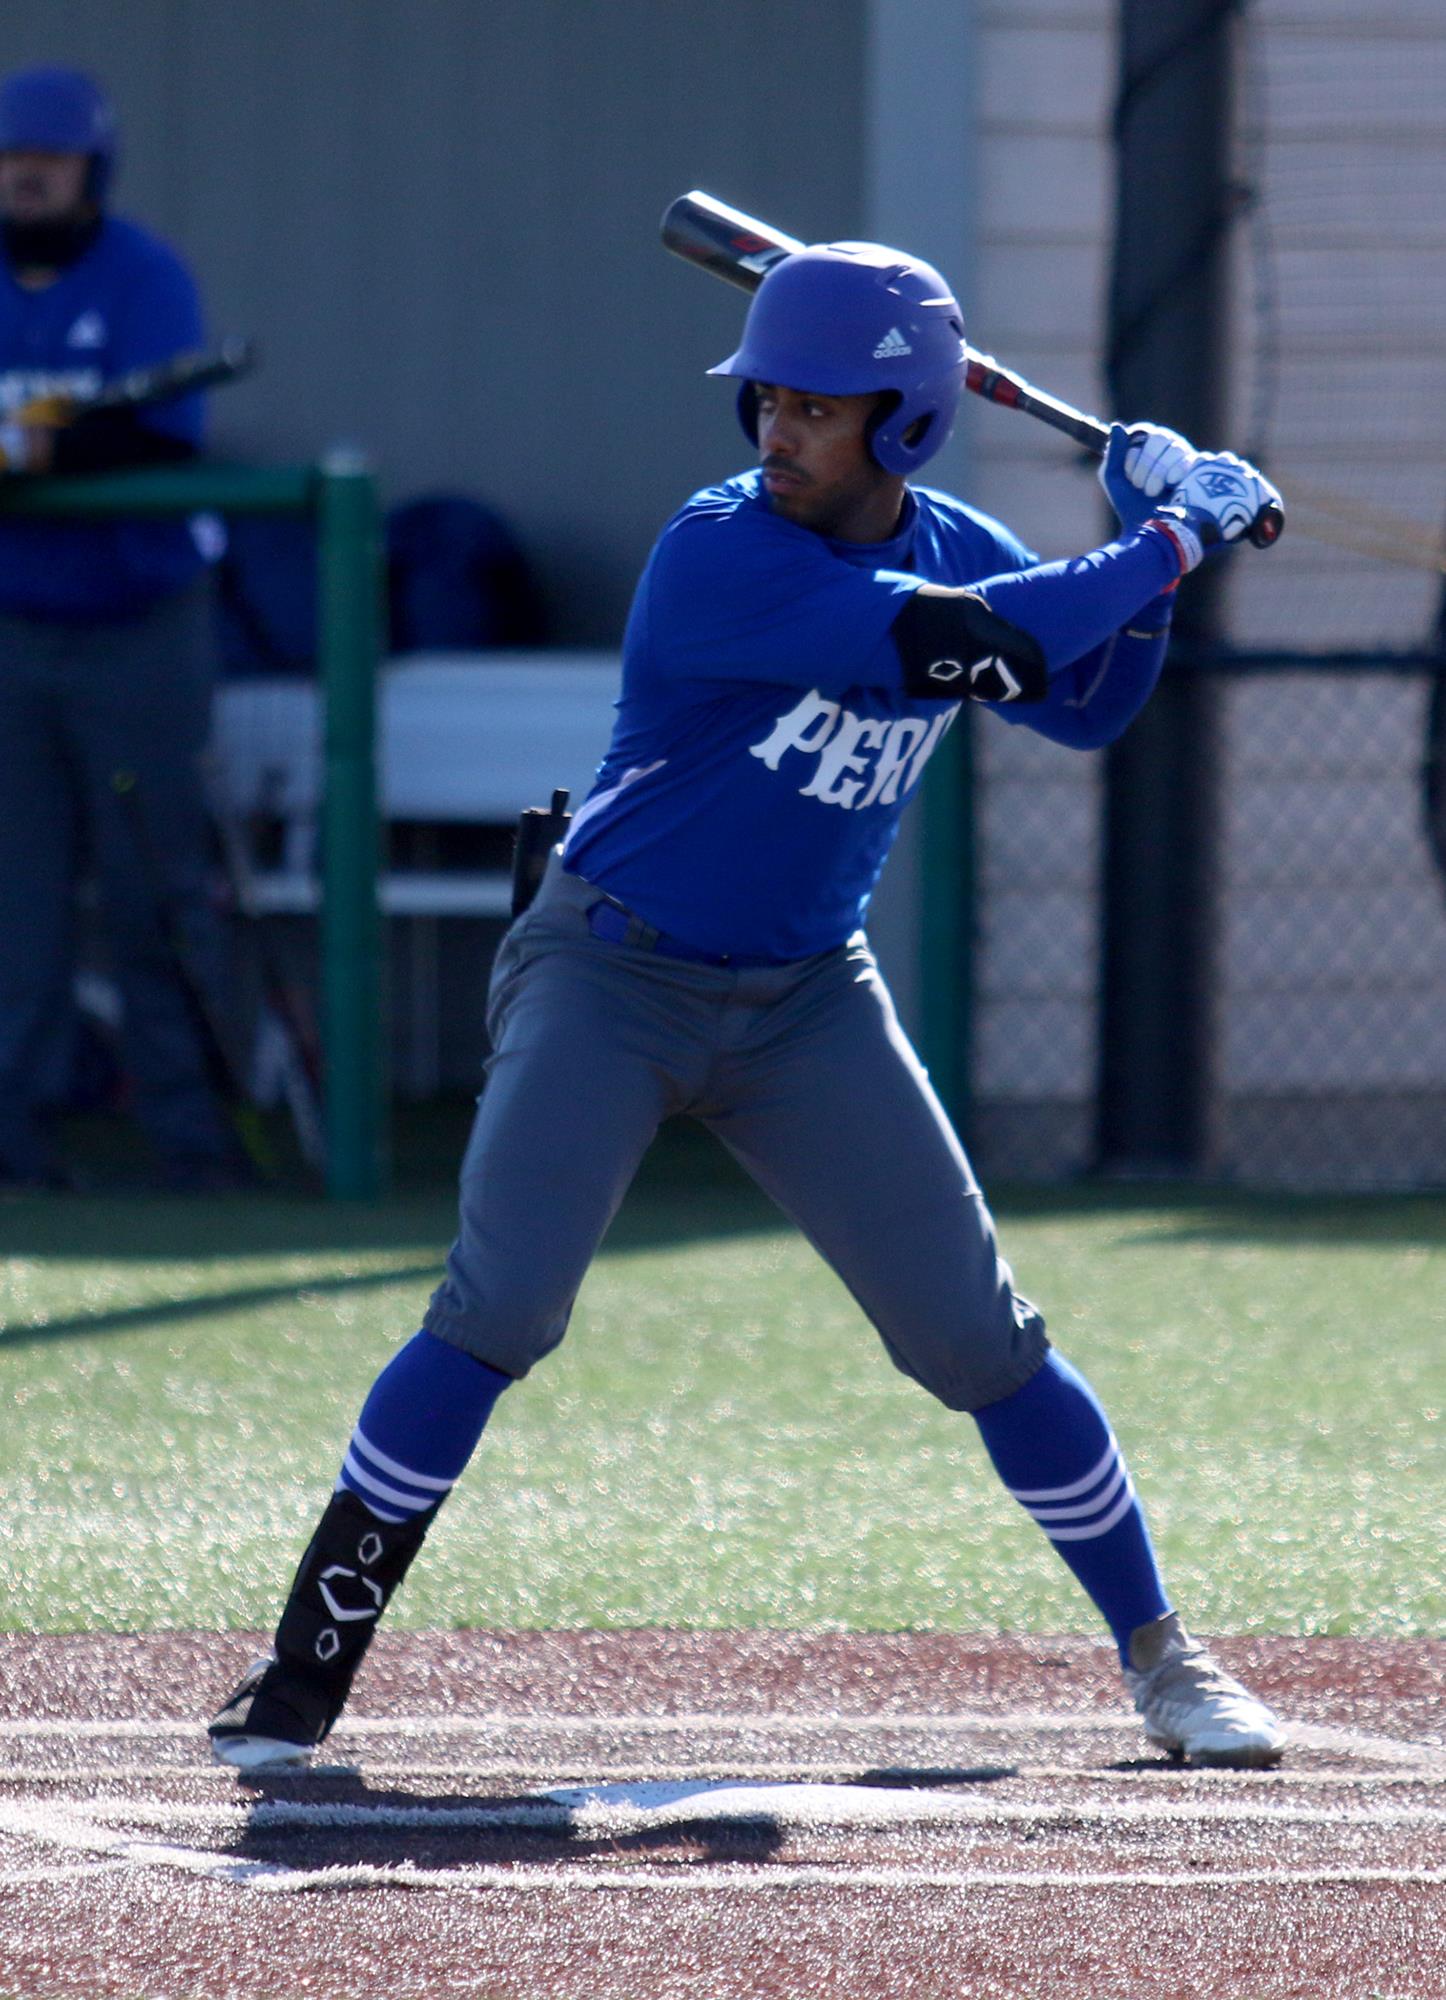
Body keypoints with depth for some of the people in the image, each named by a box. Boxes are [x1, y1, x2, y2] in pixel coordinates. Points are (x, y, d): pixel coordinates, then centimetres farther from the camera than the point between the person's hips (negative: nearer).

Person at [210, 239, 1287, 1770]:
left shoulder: (956, 551, 0)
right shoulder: (725, 552, -21)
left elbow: (1085, 706, 13)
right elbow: (973, 648, -30)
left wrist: (1150, 552, -3)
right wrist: (1168, 545, -22)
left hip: (807, 1000, 5)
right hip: (612, 972, -5)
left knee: (980, 1338, 2)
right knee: (497, 1311, -18)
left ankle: (1156, 1654, 16)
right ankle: (308, 1664, -10)